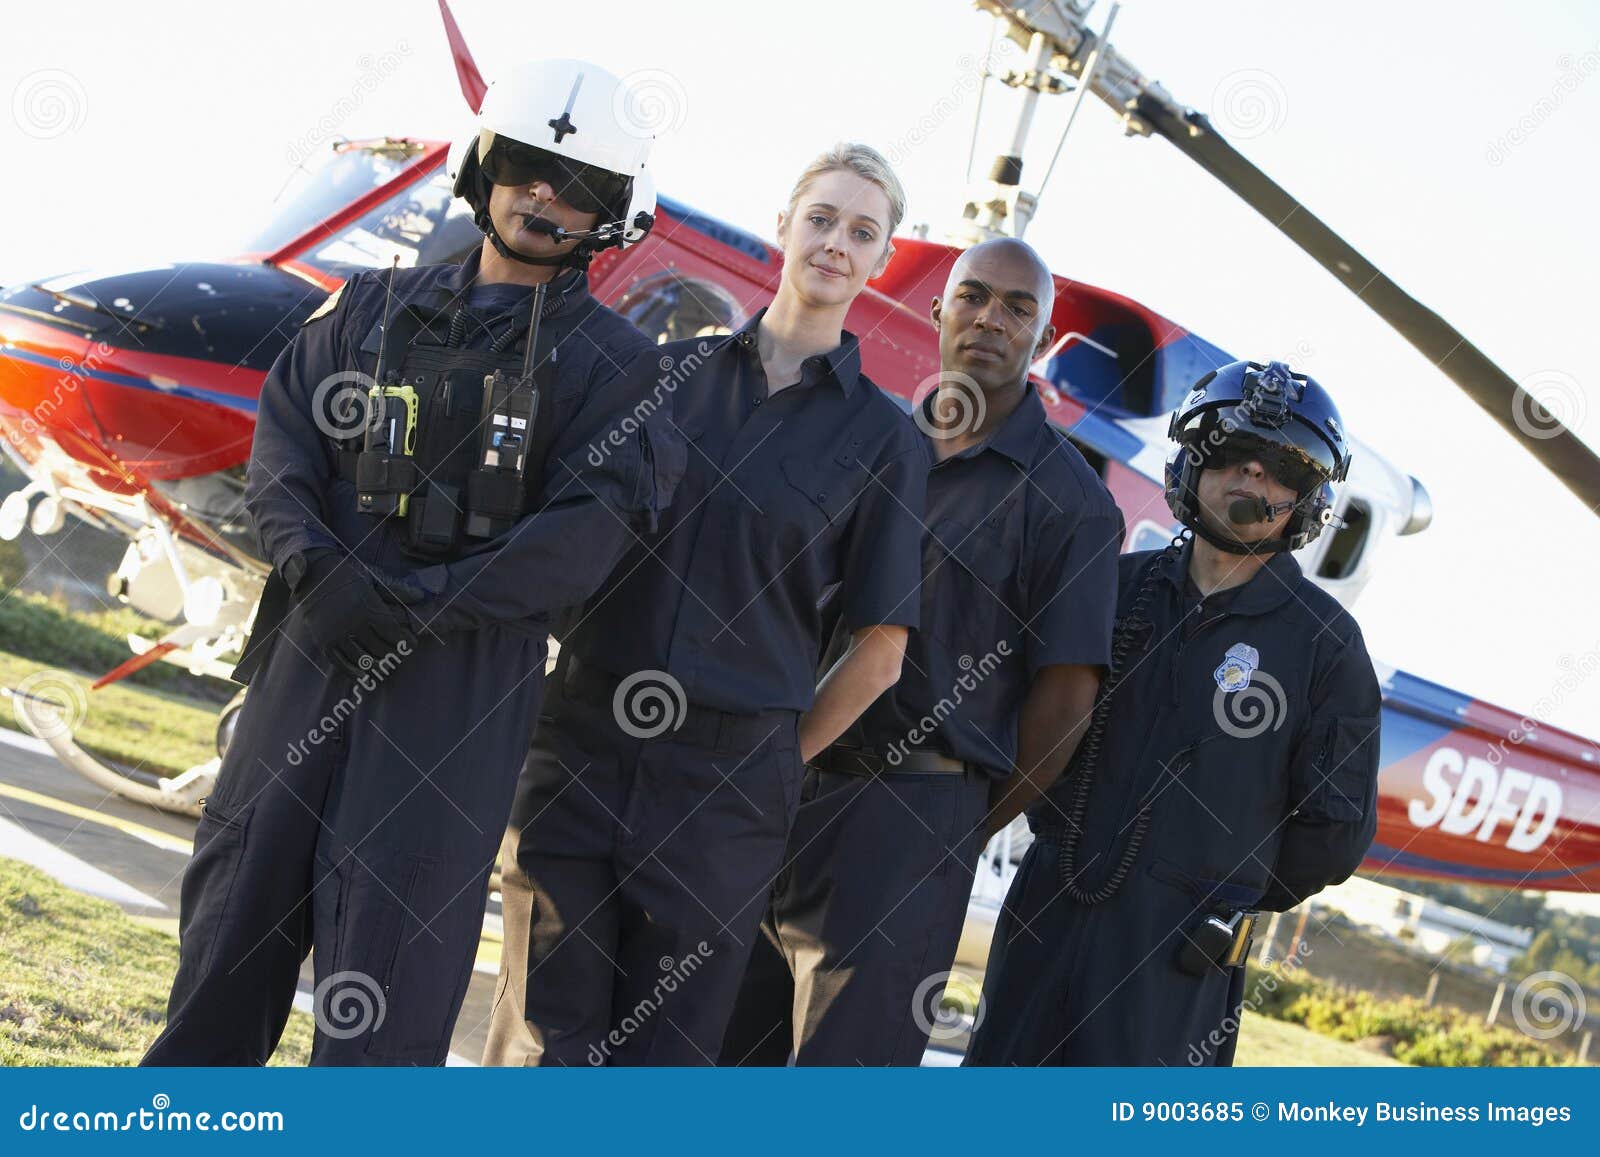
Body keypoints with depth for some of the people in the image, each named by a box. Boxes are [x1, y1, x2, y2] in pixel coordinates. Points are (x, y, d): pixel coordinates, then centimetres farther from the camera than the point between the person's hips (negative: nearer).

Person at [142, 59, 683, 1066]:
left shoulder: (611, 360, 2)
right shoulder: (380, 306, 14)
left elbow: (583, 537, -10)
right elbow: (284, 433, 7)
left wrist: (408, 604, -16)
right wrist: (312, 562, -12)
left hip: (467, 673, -3)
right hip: (316, 643, 4)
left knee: (389, 938, -4)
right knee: (239, 894, 6)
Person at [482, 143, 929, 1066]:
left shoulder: (884, 438, 3)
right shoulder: (671, 372, 9)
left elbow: (880, 649, 4)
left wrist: (774, 760, 4)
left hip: (728, 776, -1)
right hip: (581, 744, 1)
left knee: (665, 1054, 5)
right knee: (542, 1039, 1)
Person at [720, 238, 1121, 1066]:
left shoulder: (1067, 497, -2)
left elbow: (1067, 690, -4)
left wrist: (978, 823, 0)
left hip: (915, 807, -5)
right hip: (791, 783, 5)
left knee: (845, 1055, -6)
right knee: (729, 1048, 9)